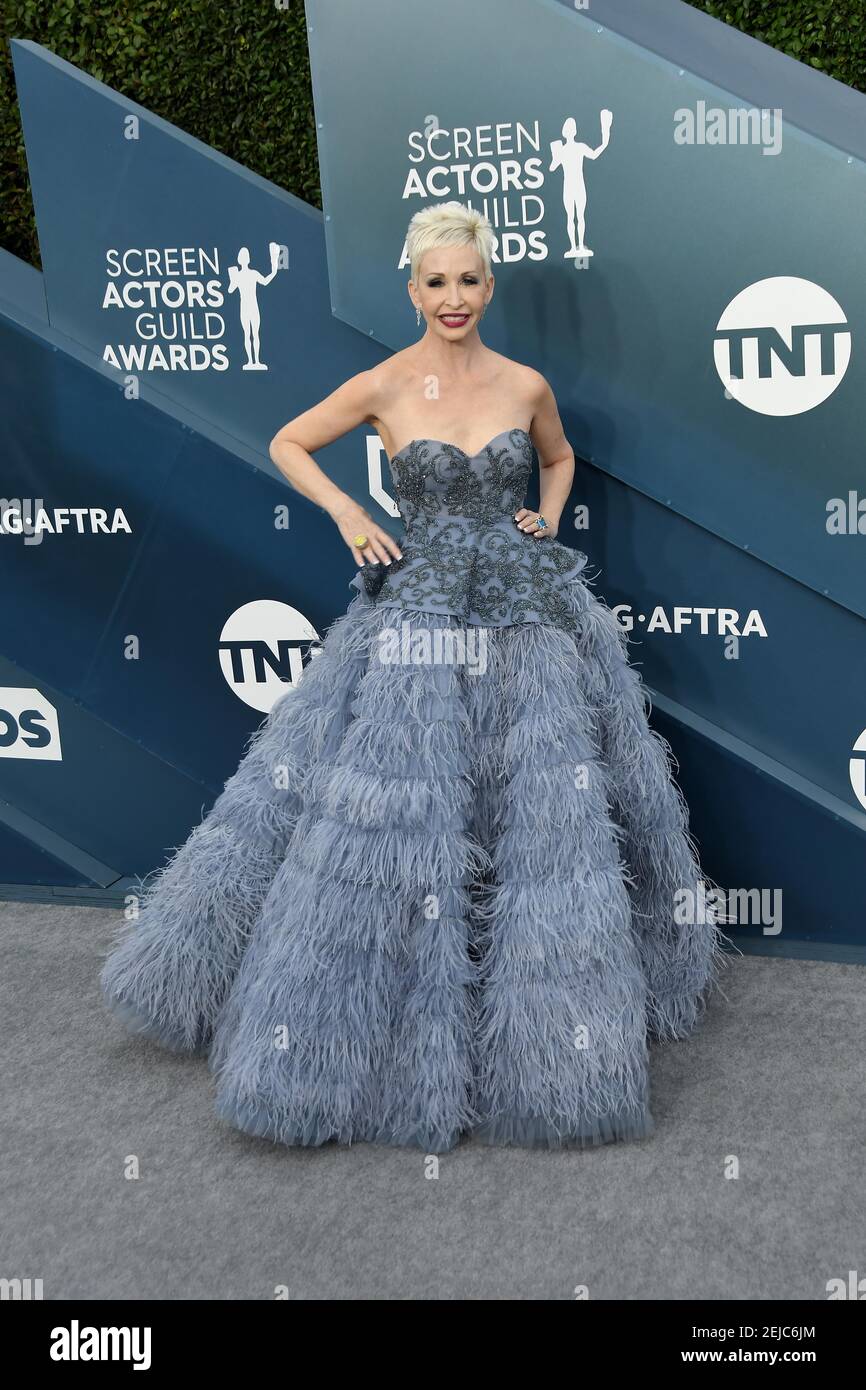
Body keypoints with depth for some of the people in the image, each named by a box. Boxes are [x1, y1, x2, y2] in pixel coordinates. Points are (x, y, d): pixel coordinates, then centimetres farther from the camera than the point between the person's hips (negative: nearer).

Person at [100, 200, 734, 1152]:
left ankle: (554, 1021, 21)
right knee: (392, 809, -5)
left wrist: (549, 520, 7)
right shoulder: (381, 387, -2)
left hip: (529, 611, 2)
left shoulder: (526, 385, 5)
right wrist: (349, 515, -1)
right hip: (418, 612, -2)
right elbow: (286, 445, 11)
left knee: (554, 813, 2)